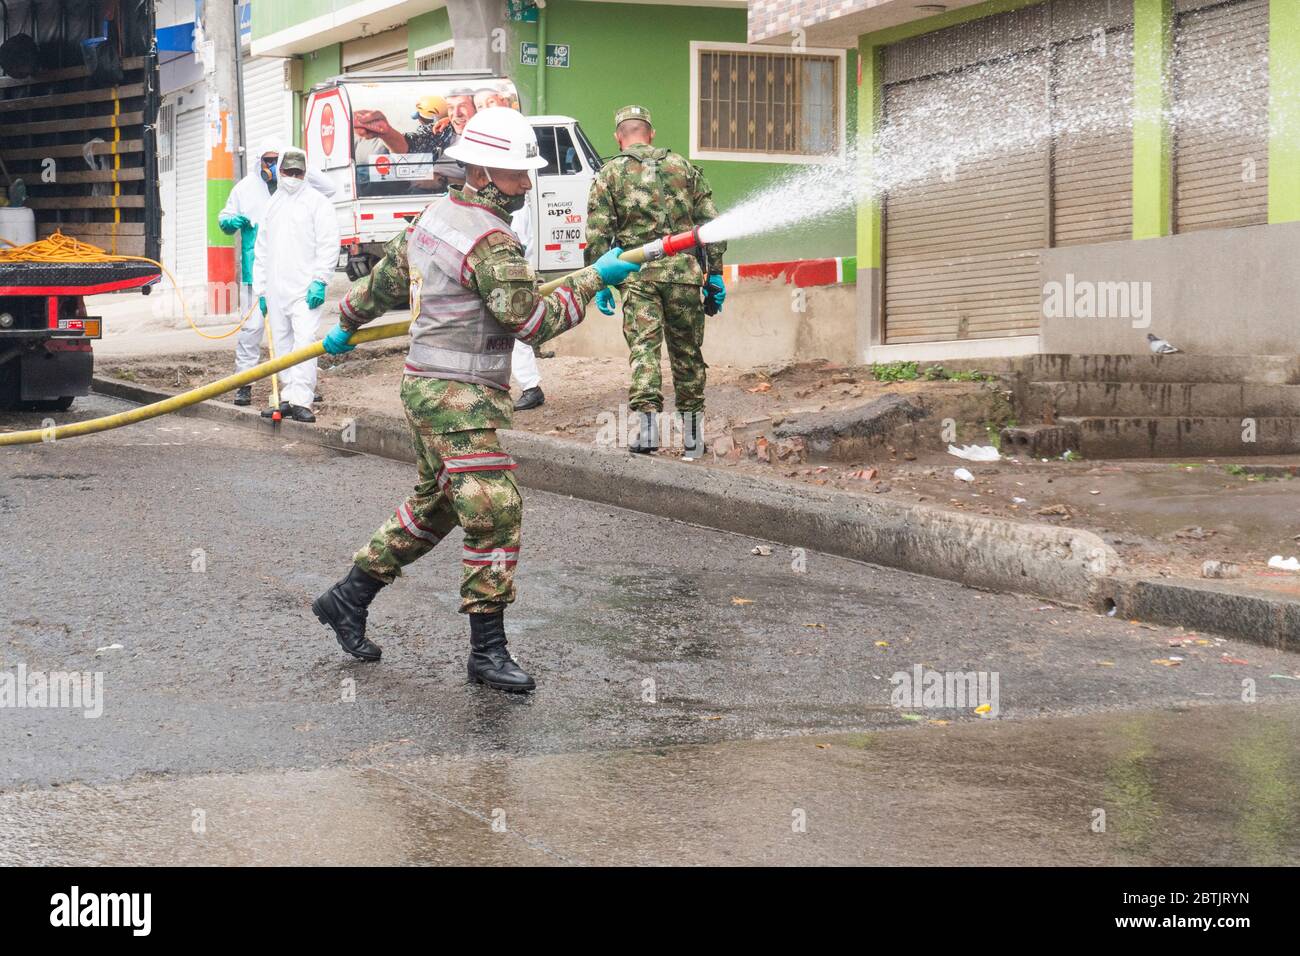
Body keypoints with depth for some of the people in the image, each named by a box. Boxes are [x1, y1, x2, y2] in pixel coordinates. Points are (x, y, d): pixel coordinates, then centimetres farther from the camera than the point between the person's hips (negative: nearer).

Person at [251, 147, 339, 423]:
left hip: (305, 289, -6)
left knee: (304, 341, -15)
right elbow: (261, 250, 22)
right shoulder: (273, 205, 19)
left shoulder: (316, 202, 2)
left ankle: (302, 401, -19)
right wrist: (260, 289, 16)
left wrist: (319, 281, -14)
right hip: (275, 290, 6)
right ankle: (288, 398, 13)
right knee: (282, 344, 7)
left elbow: (328, 244, -5)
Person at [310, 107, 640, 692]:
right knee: (494, 512, -11)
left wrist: (346, 324, 39)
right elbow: (532, 320, -20)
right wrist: (593, 280, -12)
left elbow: (387, 278, 24)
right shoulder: (492, 242, -18)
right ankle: (488, 651, -9)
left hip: (425, 385, 10)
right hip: (458, 397, -10)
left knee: (434, 507, 21)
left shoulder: (434, 217, 12)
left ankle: (348, 599, 29)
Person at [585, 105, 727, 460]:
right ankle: (692, 436, 18)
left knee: (643, 347, -5)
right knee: (687, 351, 11)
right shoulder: (682, 167, 14)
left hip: (638, 274, -2)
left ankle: (647, 418, -23)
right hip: (684, 272, 2)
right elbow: (711, 223, 11)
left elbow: (598, 236, 0)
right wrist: (715, 274, 15)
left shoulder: (609, 175, 7)